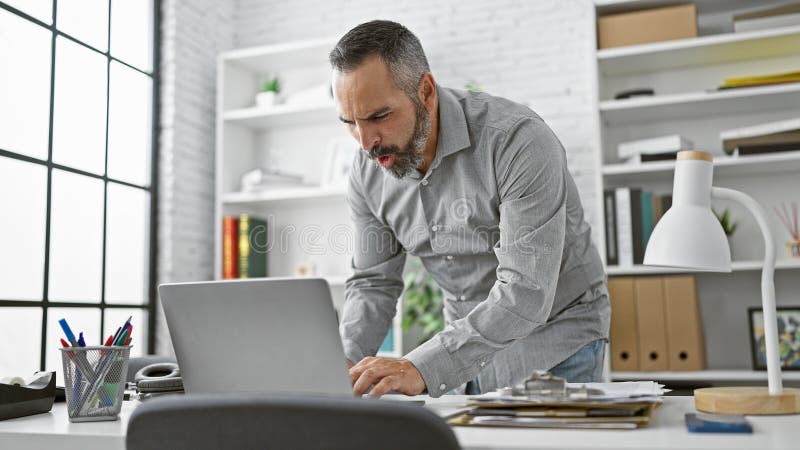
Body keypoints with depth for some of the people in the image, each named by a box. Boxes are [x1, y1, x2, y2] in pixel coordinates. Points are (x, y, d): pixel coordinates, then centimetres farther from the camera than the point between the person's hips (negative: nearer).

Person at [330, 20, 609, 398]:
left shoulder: (518, 140, -28)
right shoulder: (368, 172, -8)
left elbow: (525, 293, -33)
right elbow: (373, 282, 0)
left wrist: (422, 368, -40)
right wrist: (342, 364, -19)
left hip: (552, 338, -5)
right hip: (468, 339, 5)